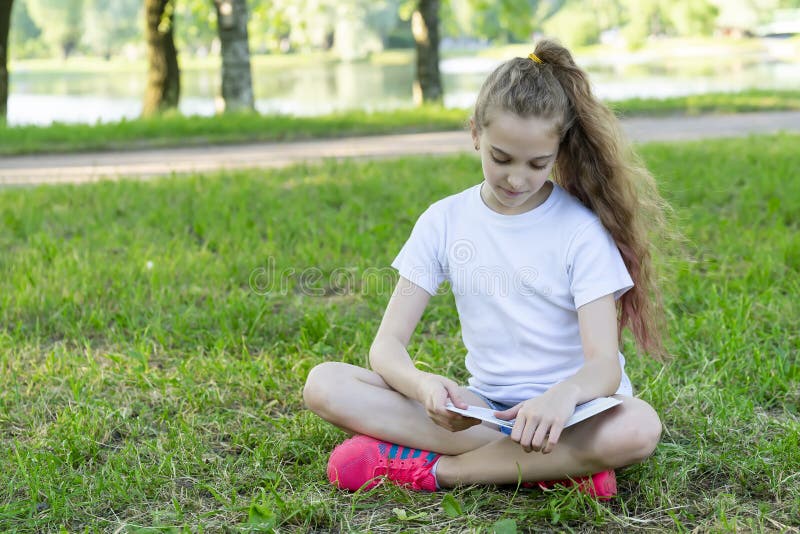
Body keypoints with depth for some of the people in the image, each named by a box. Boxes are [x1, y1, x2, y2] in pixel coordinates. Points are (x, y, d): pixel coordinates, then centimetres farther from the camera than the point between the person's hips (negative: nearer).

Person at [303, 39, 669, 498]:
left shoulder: (580, 228, -7)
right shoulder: (444, 221, 0)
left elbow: (604, 363, -17)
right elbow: (388, 345, -4)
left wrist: (566, 393, -42)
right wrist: (423, 384, -29)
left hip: (568, 411, -2)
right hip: (485, 405, 3)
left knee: (638, 428, -37)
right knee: (324, 383, -17)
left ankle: (434, 468, -23)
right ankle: (546, 464, -23)